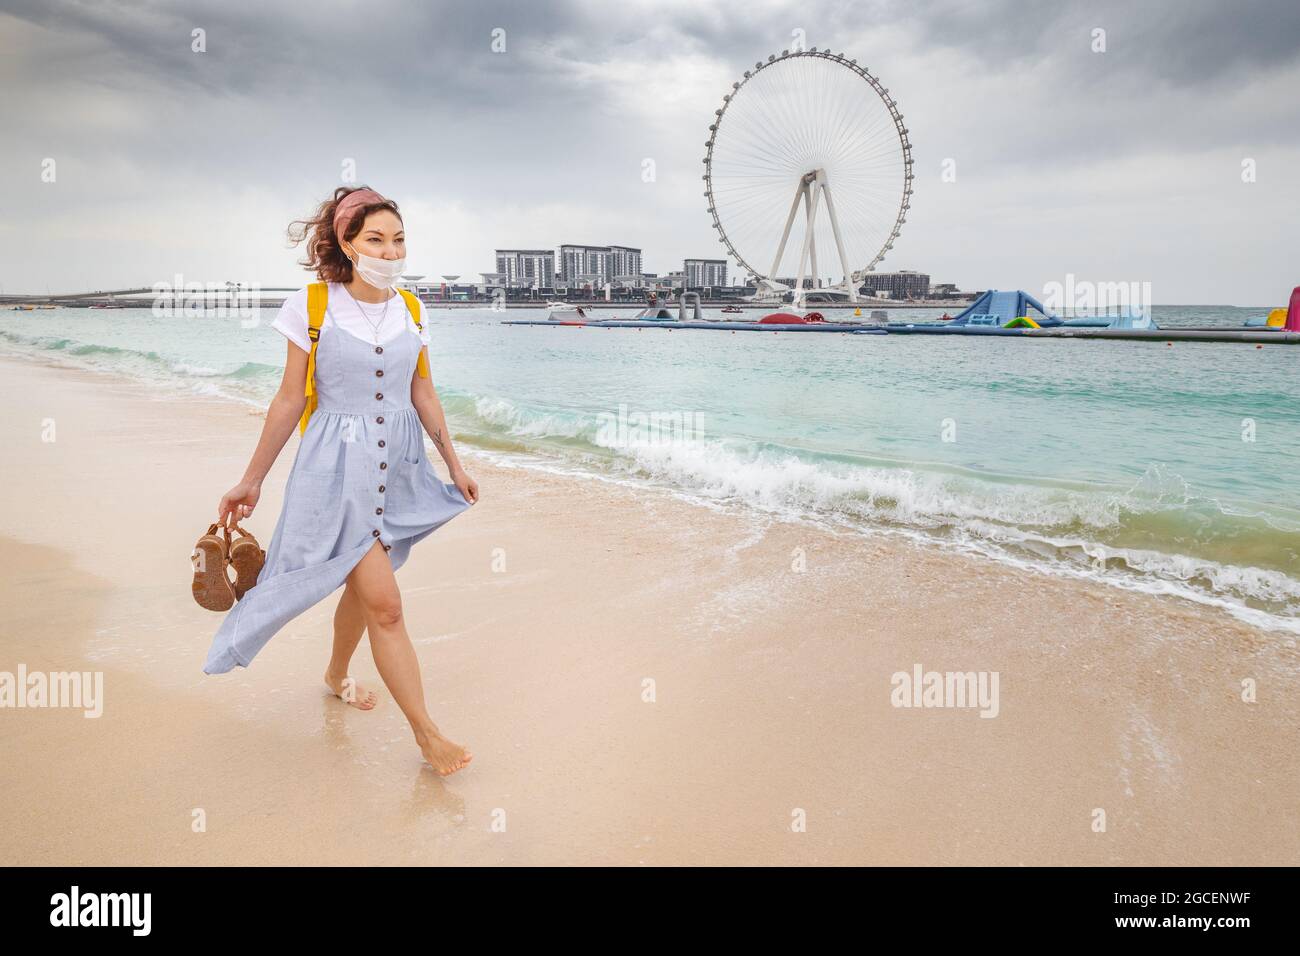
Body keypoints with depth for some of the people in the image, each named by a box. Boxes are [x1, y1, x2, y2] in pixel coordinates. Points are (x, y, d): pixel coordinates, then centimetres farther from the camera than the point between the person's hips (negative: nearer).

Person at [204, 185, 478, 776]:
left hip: (397, 466, 5)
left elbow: (423, 395, 10)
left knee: (360, 585, 19)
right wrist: (251, 480, 0)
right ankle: (426, 733, 2)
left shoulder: (409, 309, 3)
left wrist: (453, 463, 13)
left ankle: (336, 675, 47)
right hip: (336, 467, -5)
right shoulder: (312, 307, -9)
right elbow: (289, 400, -4)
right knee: (384, 603, -9)